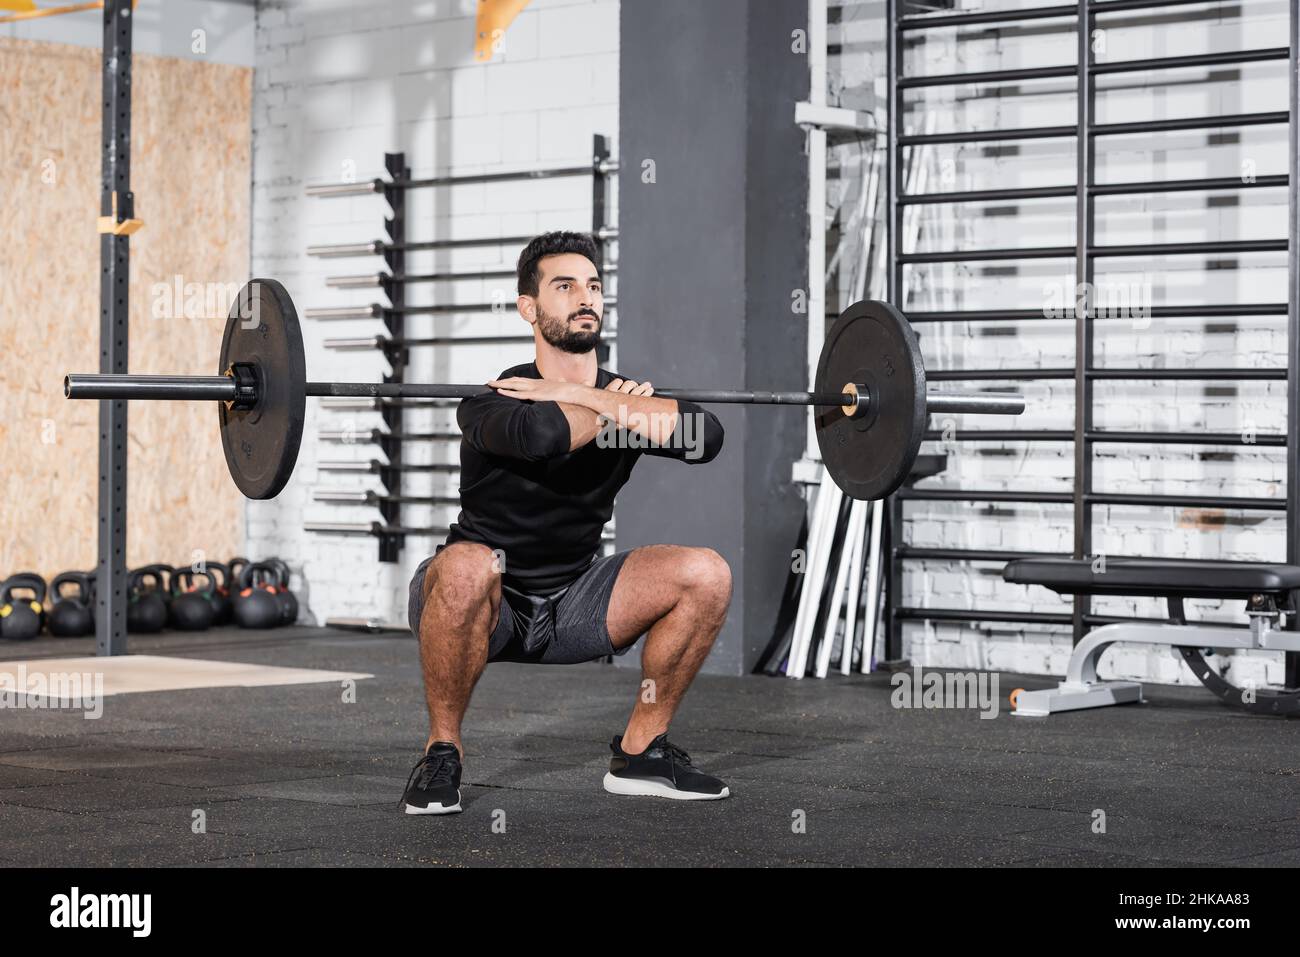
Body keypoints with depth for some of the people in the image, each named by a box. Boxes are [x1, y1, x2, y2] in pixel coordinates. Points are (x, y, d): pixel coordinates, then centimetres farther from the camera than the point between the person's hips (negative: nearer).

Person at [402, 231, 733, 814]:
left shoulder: (624, 395, -2)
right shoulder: (497, 399, -18)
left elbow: (704, 437, -24)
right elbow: (538, 435, -44)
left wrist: (579, 394, -28)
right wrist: (614, 410, -24)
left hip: (570, 608, 5)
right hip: (486, 608, -5)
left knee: (706, 575, -15)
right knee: (467, 567, -40)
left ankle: (641, 752, 2)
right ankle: (442, 752, -17)